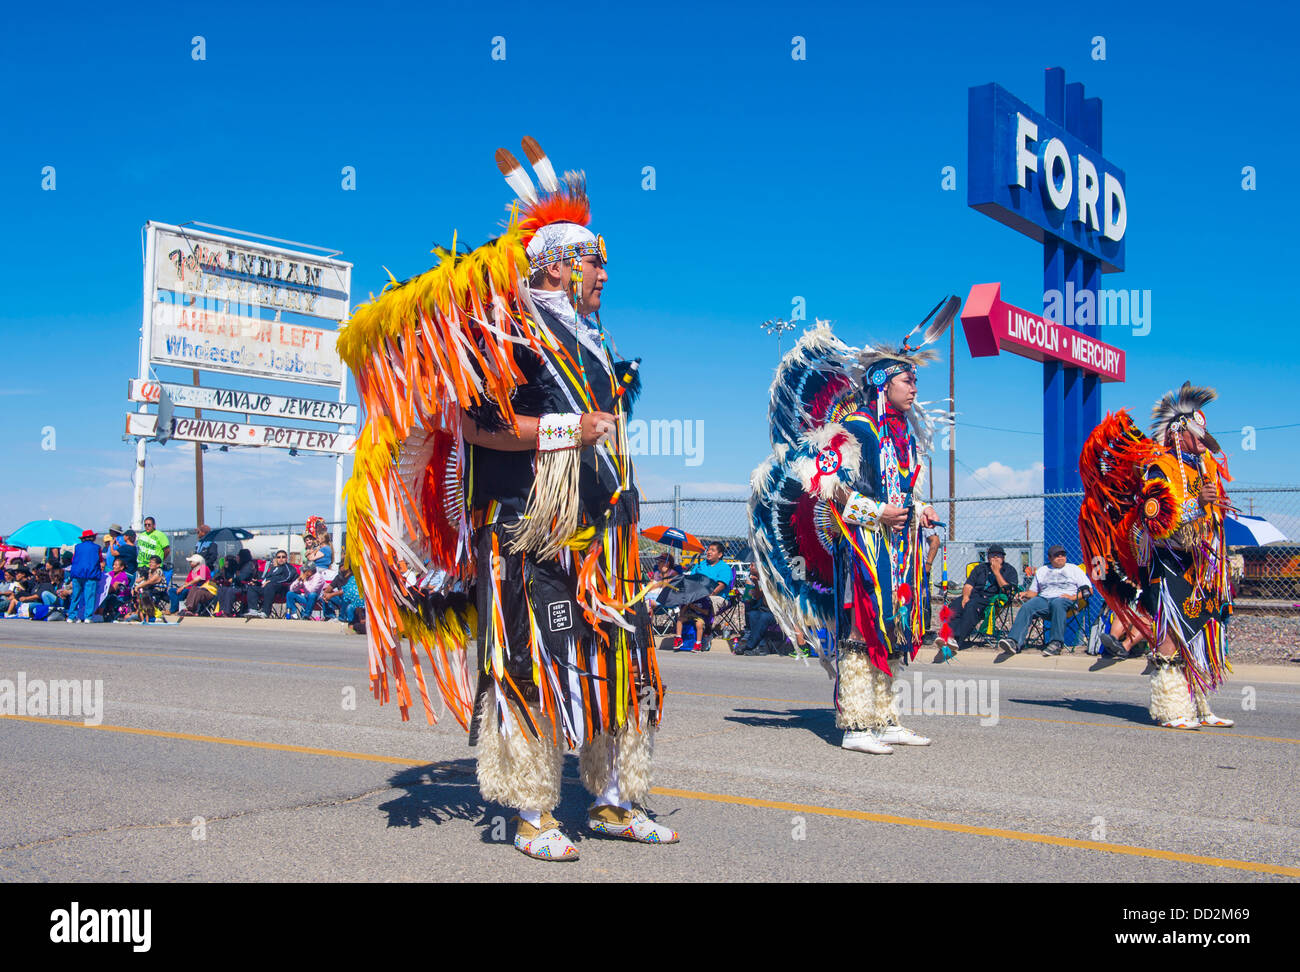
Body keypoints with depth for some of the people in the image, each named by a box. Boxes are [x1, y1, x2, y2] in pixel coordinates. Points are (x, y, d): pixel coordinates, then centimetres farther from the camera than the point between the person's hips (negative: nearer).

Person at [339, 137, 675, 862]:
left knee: (612, 661, 10)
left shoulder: (590, 338, 20)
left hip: (600, 534, 9)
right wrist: (570, 429, -16)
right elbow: (476, 424, -18)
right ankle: (534, 816, 4)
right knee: (533, 664, -6)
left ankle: (613, 801, 20)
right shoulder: (510, 332, -8)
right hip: (531, 533, -8)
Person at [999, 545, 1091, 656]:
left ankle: (1057, 643, -44)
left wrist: (1074, 597, -8)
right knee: (1026, 607, -29)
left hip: (1065, 599, -3)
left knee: (1057, 603, -40)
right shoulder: (1041, 570, 30)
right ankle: (1014, 642, -46)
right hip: (1043, 598, 3)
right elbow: (1033, 591, 25)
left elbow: (1088, 589, 10)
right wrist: (1025, 594, 1)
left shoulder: (1074, 569, 20)